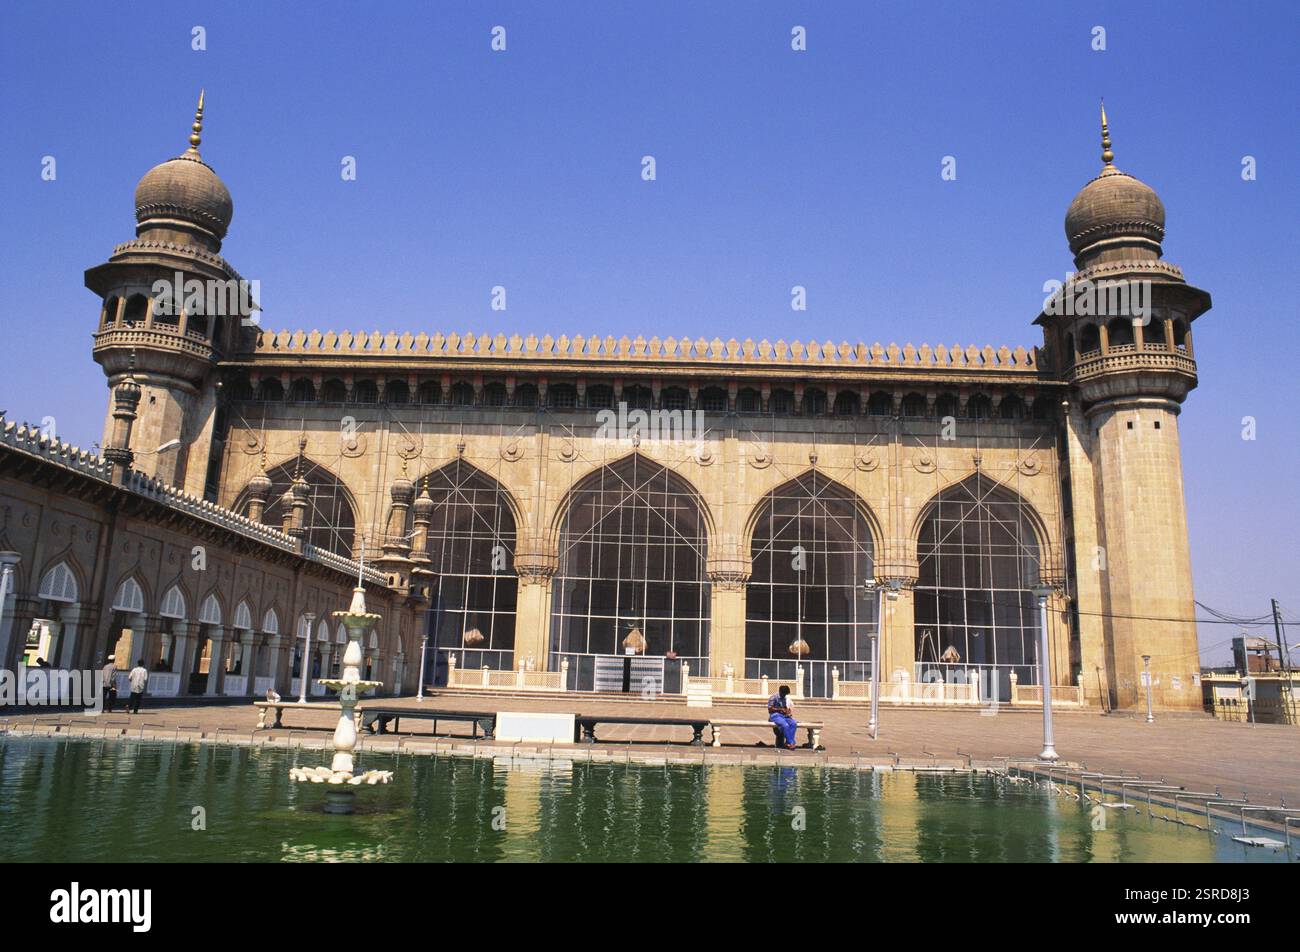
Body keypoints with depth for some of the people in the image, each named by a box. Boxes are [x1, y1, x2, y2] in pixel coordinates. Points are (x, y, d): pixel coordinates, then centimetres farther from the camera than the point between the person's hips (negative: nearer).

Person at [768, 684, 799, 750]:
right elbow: (770, 709, -11)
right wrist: (780, 709, -17)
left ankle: (788, 743, -22)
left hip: (784, 715, 7)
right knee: (785, 725, -34)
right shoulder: (773, 697, -7)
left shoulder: (785, 698, 16)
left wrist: (789, 712, 1)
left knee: (794, 723, -22)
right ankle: (791, 743, -21)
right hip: (775, 715, -7)